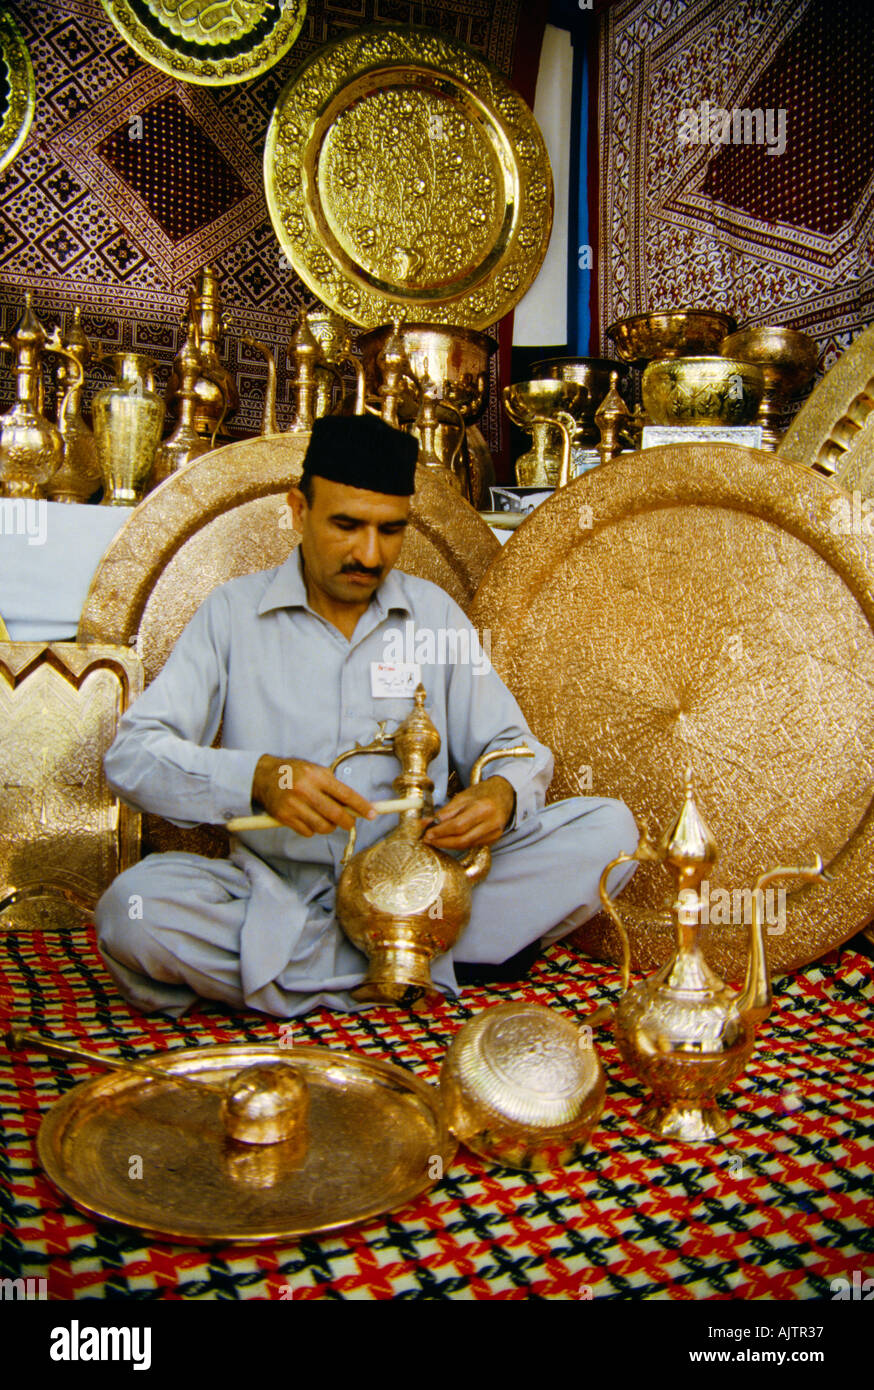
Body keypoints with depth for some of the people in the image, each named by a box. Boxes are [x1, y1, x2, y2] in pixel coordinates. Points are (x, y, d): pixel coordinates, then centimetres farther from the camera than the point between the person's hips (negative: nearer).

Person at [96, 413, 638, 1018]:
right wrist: (258, 777, -27)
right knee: (133, 908, -31)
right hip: (278, 891, -2)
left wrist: (503, 793, -16)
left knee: (608, 827, -16)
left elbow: (515, 747, 10)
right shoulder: (233, 612, 0)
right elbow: (131, 756, -8)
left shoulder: (436, 612, 7)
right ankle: (437, 965, -20)